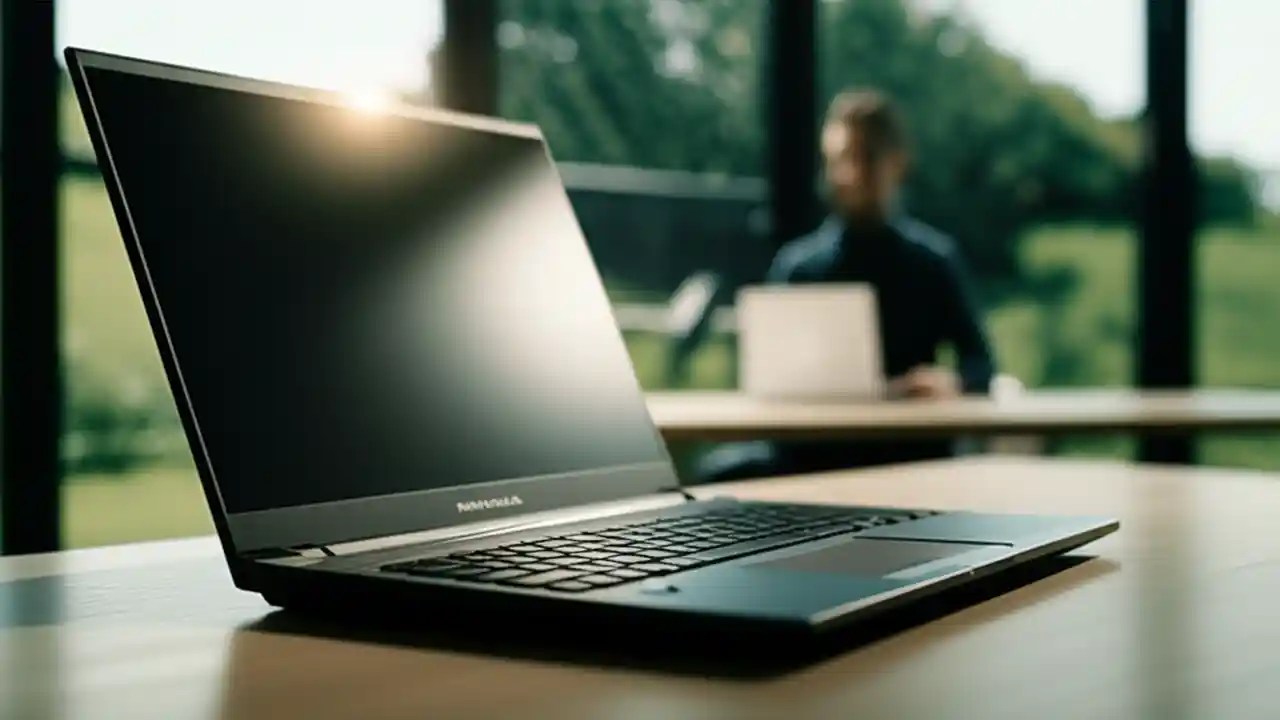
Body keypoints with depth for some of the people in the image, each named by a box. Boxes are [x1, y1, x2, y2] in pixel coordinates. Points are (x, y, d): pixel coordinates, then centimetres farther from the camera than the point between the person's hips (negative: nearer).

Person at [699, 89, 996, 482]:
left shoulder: (934, 260, 8)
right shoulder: (795, 263, 12)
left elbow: (980, 363, 5)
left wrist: (953, 380, -18)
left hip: (908, 449, -2)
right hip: (812, 446, 2)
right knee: (724, 470, -28)